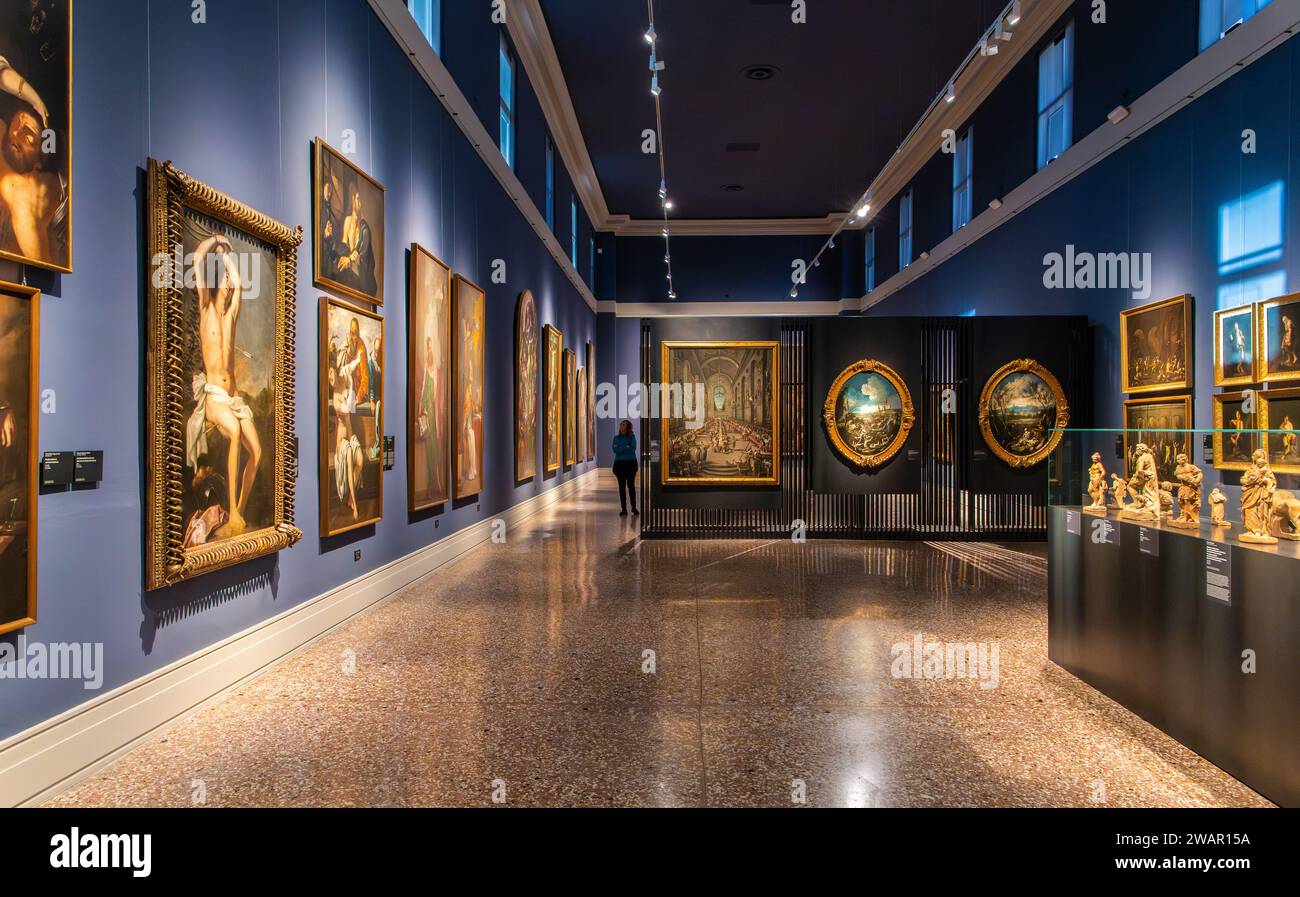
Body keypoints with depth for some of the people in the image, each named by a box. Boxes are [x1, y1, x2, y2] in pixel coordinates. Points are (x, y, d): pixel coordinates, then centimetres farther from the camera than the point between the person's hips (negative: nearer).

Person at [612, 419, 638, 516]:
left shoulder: (632, 437, 3)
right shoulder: (616, 438, 10)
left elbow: (633, 448, -13)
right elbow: (615, 450, -5)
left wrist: (620, 448, -10)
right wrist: (626, 447, -10)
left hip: (631, 463, -2)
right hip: (619, 463, 2)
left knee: (631, 485, -1)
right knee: (622, 486, 2)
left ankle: (634, 507, 10)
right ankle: (624, 509, 5)